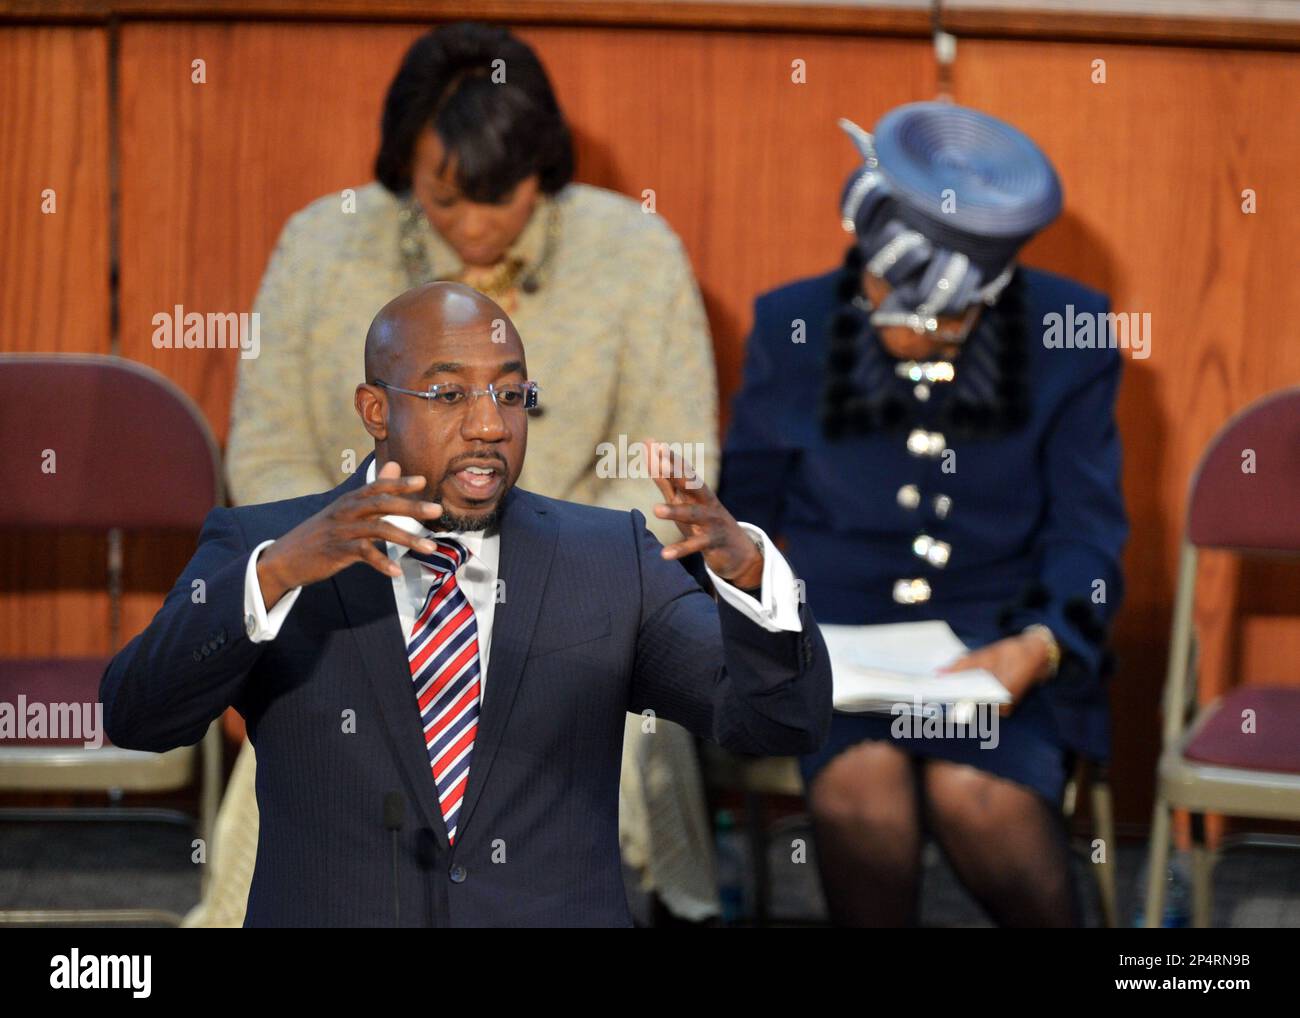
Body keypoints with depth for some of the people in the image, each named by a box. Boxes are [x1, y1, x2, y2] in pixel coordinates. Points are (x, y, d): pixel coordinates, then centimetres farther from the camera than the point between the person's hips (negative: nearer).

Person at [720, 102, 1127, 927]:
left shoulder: (1065, 338, 1)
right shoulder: (794, 331, 4)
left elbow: (1089, 527, 1)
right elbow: (742, 511, 12)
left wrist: (1041, 642, -17)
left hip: (1000, 643, -1)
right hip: (838, 634, 1)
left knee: (977, 792, -30)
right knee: (861, 782, -31)